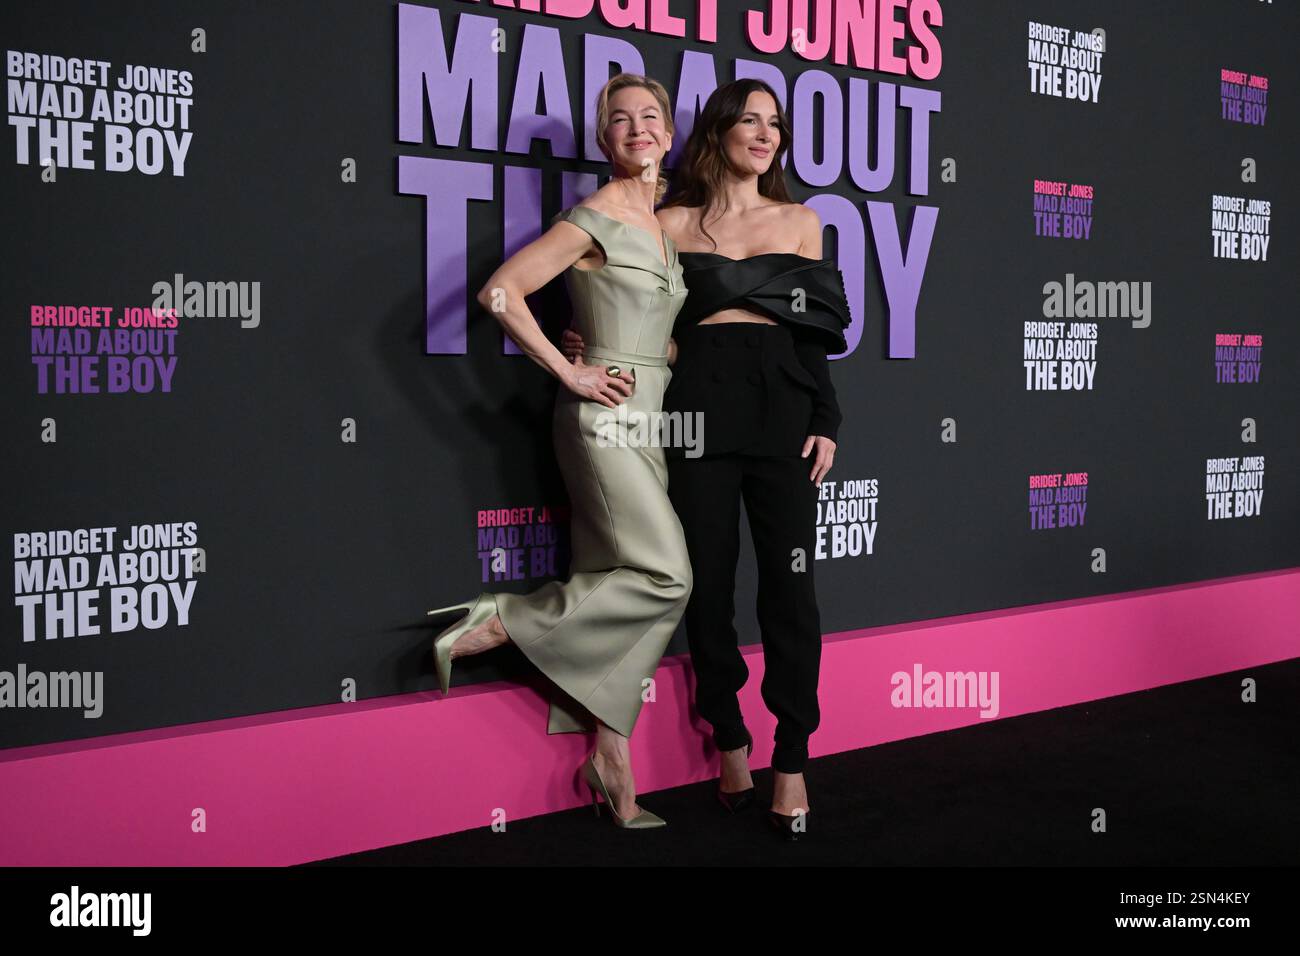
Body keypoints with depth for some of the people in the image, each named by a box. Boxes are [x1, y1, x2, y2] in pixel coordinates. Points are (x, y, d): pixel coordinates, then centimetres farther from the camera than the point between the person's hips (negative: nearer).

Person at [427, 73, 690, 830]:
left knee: (623, 581, 7)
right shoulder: (596, 219, -9)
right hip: (604, 417, -8)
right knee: (665, 576, -14)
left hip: (647, 420, 8)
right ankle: (498, 624, -3)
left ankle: (611, 764, 12)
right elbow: (501, 292, -16)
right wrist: (569, 373, -15)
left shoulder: (665, 227, 15)